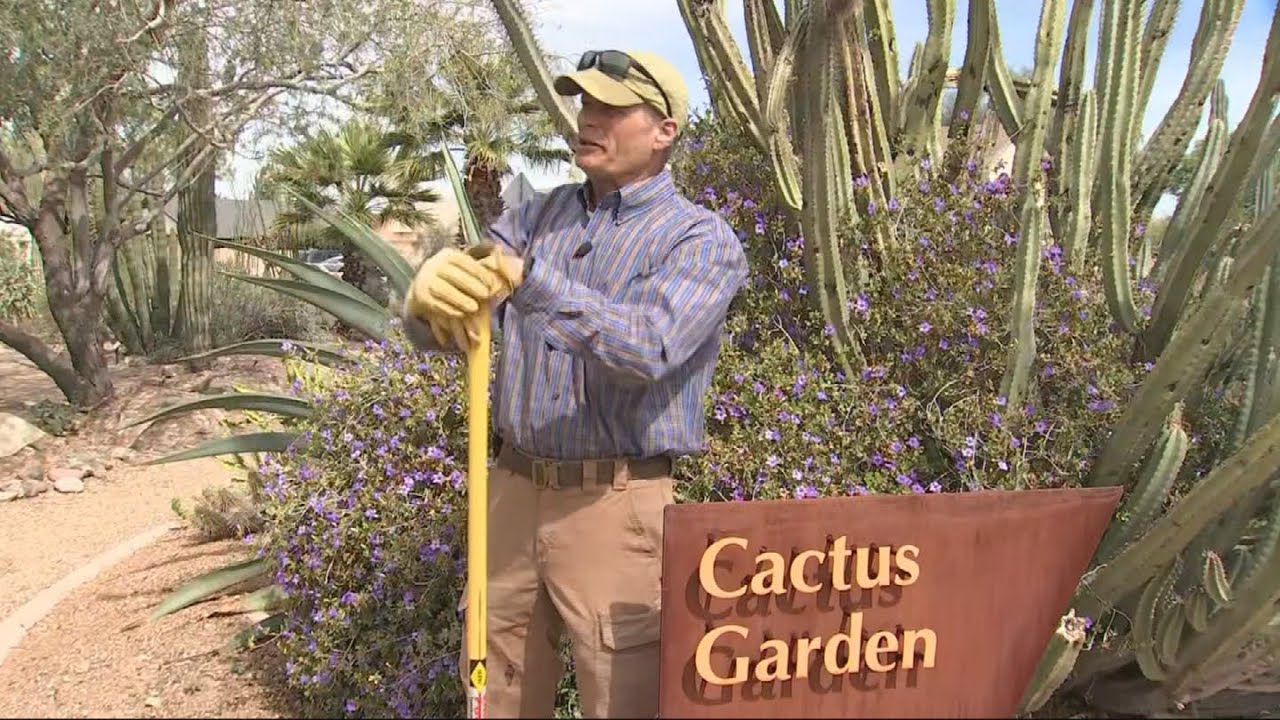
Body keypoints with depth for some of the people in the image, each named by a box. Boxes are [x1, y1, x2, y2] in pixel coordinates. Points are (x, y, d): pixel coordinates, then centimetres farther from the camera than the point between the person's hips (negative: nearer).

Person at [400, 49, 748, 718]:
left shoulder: (702, 240, -5)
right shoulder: (534, 217, 10)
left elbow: (645, 349, -24)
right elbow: (434, 334, 2)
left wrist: (529, 280, -33)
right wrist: (430, 293, -22)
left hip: (614, 505, -5)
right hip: (512, 489, 5)